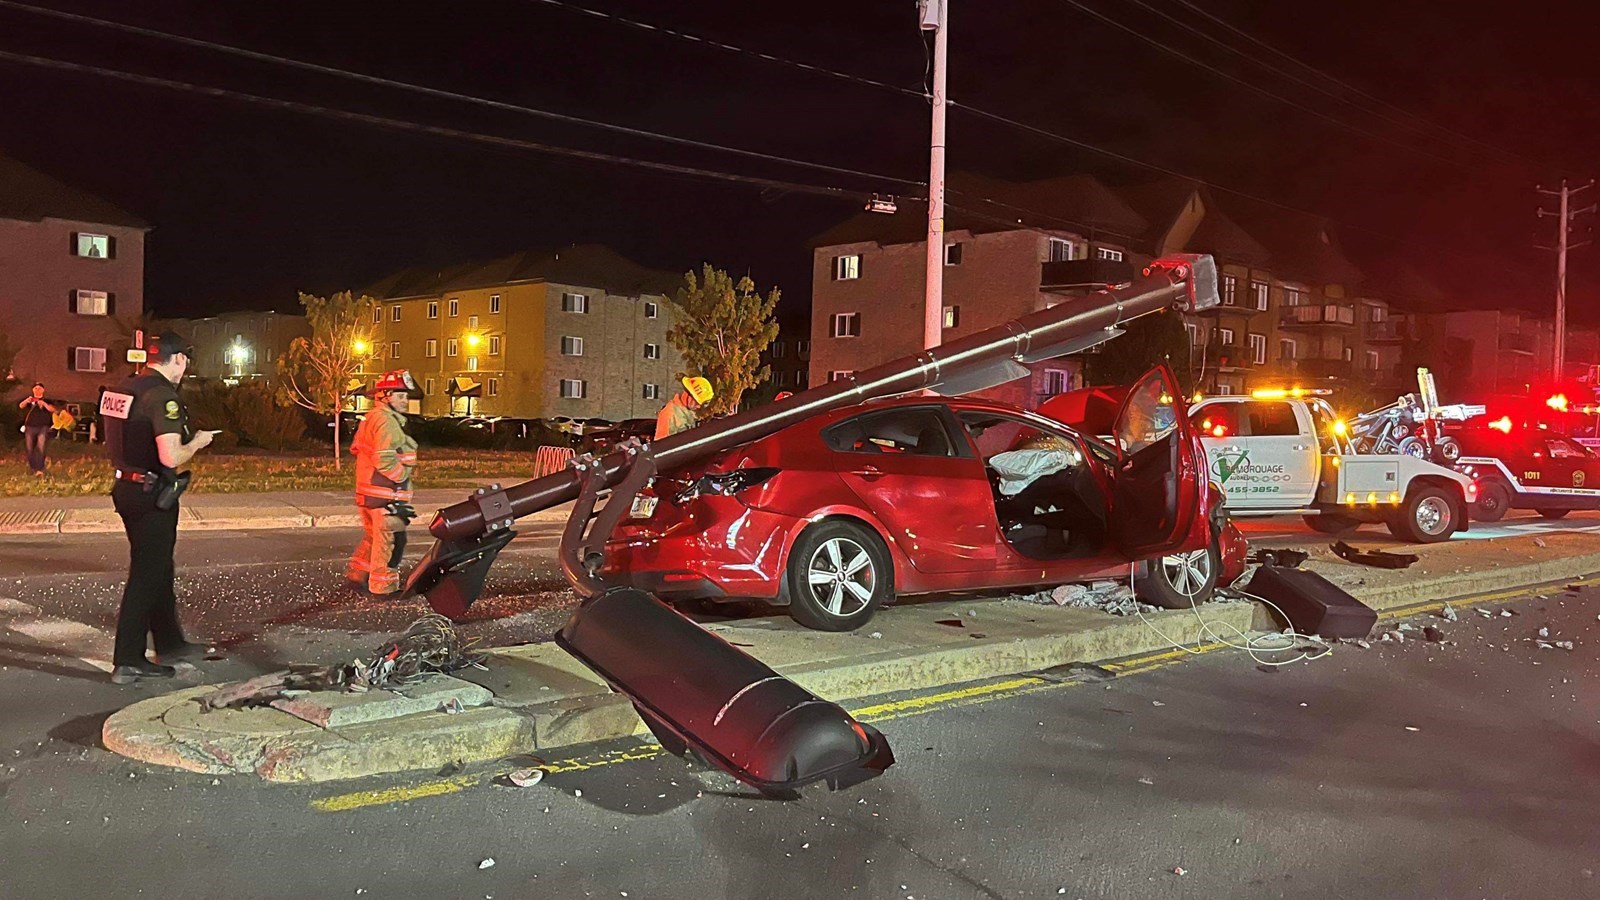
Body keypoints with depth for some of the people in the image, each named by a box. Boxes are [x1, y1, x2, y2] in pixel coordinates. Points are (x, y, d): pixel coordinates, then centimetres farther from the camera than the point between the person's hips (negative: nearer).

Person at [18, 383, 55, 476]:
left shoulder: (47, 401, 10)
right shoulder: (29, 400, 13)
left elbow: (52, 409, -10)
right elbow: (21, 406, -8)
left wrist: (44, 404, -30)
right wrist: (26, 401, -31)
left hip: (43, 427, -3)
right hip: (30, 427, 3)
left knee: (40, 447, -19)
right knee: (30, 450, 2)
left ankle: (40, 470, -25)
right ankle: (33, 469, 12)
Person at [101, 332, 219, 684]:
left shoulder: (121, 390, 9)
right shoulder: (163, 396, -19)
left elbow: (113, 446, 19)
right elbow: (171, 458, -27)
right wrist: (196, 443, -8)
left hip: (126, 489, 9)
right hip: (152, 496, -9)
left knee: (158, 568, 19)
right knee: (145, 576, 0)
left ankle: (170, 643, 32)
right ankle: (127, 662, 7)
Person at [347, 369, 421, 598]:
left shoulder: (372, 418, 16)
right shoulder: (387, 421, -18)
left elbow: (356, 448, 24)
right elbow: (384, 458, -27)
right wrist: (402, 476, -13)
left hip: (367, 490, 11)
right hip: (386, 493, -11)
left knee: (373, 535, 23)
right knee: (390, 539, -3)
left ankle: (357, 574, 32)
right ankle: (383, 586, 3)